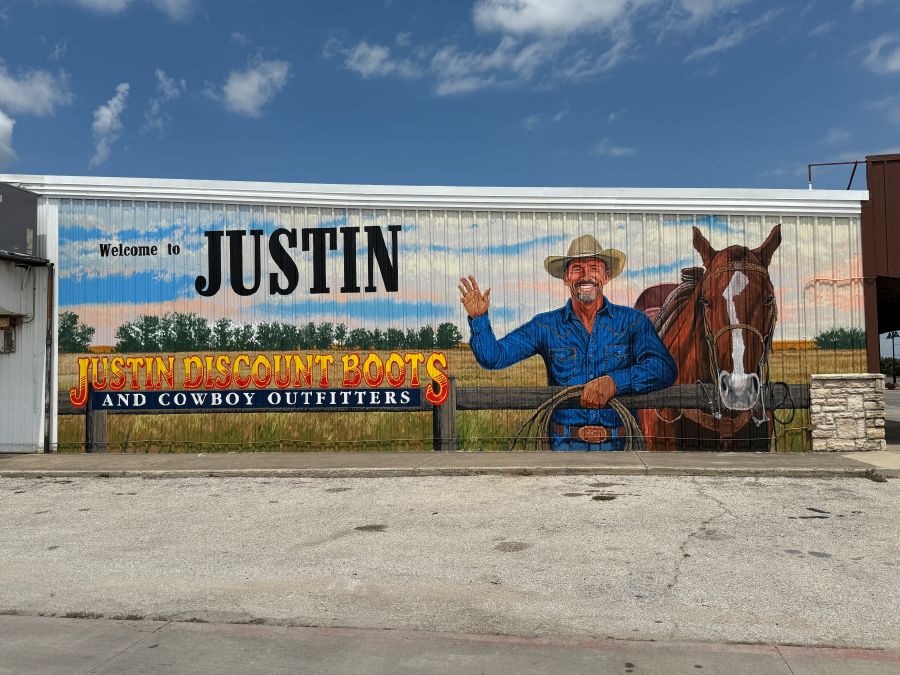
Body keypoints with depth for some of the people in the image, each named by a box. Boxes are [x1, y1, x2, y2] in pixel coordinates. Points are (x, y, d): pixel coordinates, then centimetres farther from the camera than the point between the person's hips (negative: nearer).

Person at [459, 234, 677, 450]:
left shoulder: (632, 321, 6)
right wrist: (479, 318, -13)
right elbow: (494, 357, 3)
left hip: (621, 443, 0)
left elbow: (665, 369, -7)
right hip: (566, 444, 1)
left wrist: (614, 382, -21)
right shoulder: (545, 326, 8)